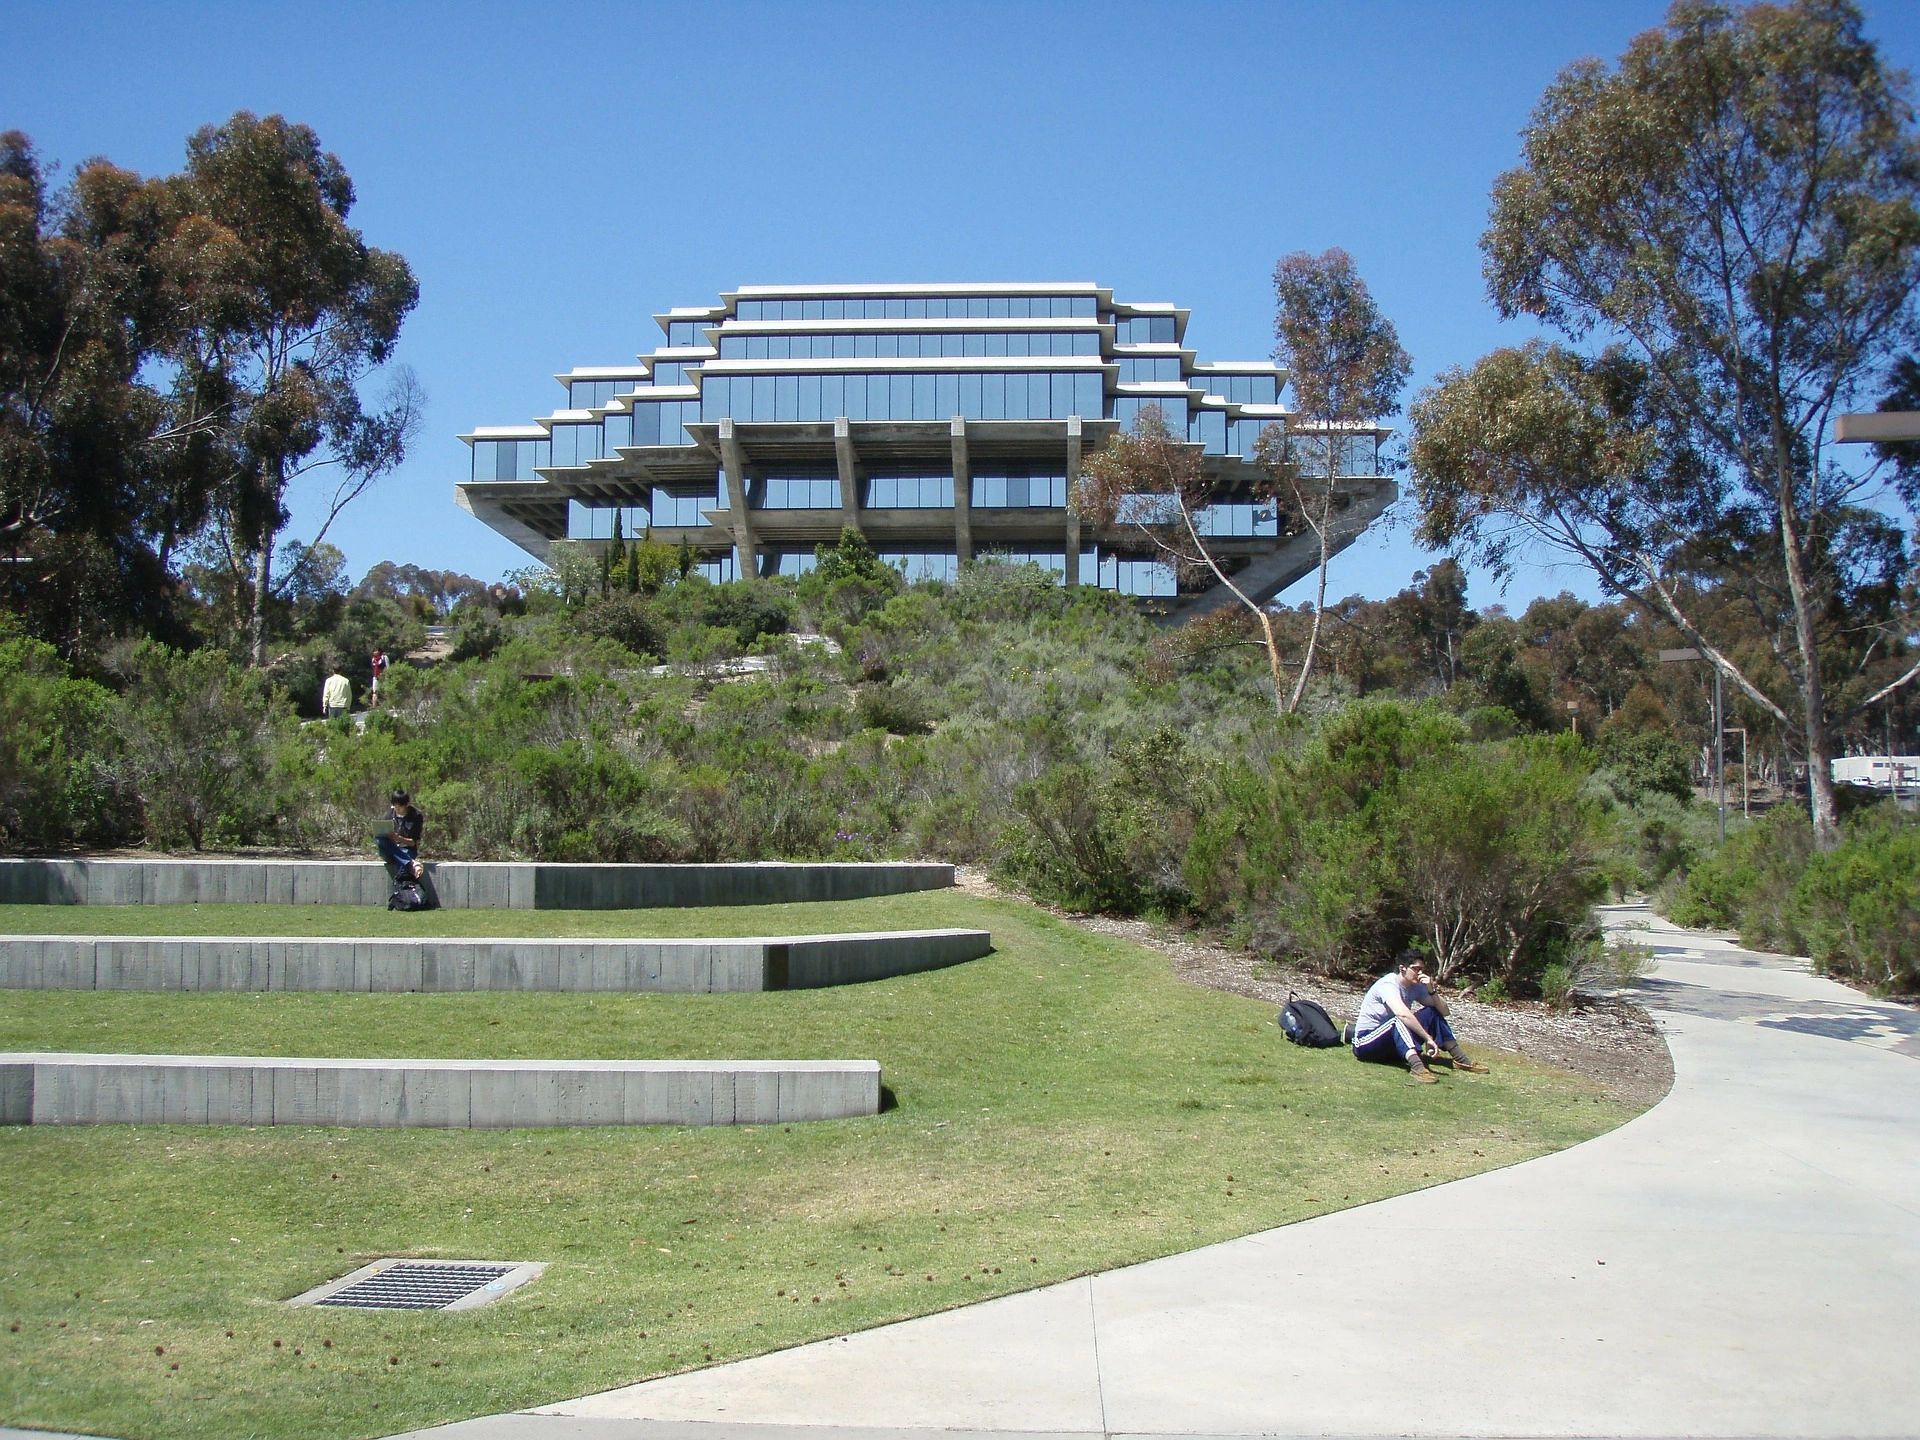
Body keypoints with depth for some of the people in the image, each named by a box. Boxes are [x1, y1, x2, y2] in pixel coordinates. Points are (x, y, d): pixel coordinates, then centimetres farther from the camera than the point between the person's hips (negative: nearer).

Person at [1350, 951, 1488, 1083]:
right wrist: (1428, 1039, -40)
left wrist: (1431, 990, -18)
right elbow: (1403, 1014, -40)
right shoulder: (1388, 984, -23)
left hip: (1393, 1044, 8)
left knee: (1432, 1013, -2)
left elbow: (1444, 1011, -3)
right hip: (1366, 1041, -8)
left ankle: (1460, 1060, -4)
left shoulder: (1416, 986, 0)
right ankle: (1416, 1066, -53)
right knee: (1399, 1021, -35)